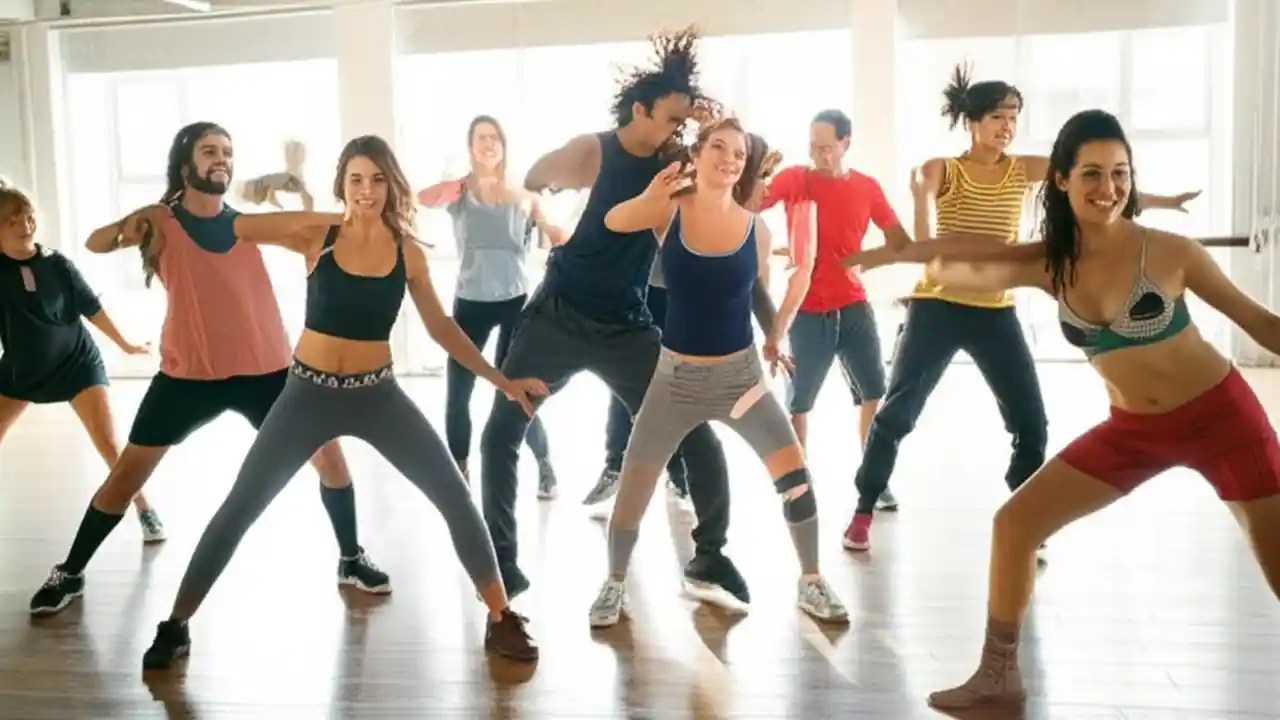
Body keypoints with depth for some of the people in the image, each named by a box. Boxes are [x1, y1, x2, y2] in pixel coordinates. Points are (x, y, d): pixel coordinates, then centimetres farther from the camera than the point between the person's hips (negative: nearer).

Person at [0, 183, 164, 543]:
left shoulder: (57, 264, -14)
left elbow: (91, 307, -3)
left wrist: (125, 344, 3)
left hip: (75, 362, -2)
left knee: (110, 446, -10)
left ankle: (146, 511, 3)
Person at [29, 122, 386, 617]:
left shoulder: (241, 222, 4)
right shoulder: (161, 221, 0)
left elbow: (304, 222, -10)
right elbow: (95, 244, -13)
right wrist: (125, 229, -35)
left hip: (264, 370, 2)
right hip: (188, 375, -1)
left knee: (330, 457, -2)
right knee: (126, 475, 3)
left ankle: (351, 560, 16)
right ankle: (69, 573, 22)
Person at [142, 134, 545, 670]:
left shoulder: (408, 253, -2)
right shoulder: (316, 237, -6)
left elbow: (441, 328, 7)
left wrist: (501, 380, 5)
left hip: (378, 395, 1)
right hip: (310, 393, -1)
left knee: (456, 499, -3)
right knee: (238, 510, 3)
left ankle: (502, 621, 12)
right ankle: (175, 628, 20)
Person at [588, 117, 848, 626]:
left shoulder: (753, 226, -3)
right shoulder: (668, 211, -6)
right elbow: (612, 221, -17)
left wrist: (774, 336, -1)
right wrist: (650, 198, -34)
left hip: (740, 372, 1)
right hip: (677, 375, -1)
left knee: (793, 469, -5)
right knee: (634, 482, 4)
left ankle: (811, 582, 15)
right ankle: (615, 585, 27)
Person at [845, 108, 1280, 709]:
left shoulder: (1170, 252, -14)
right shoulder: (1049, 264, -4)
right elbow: (953, 269, -10)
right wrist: (889, 255, -25)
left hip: (1221, 415, -3)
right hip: (1131, 431, 4)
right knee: (1014, 524, 0)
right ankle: (999, 675, 16)